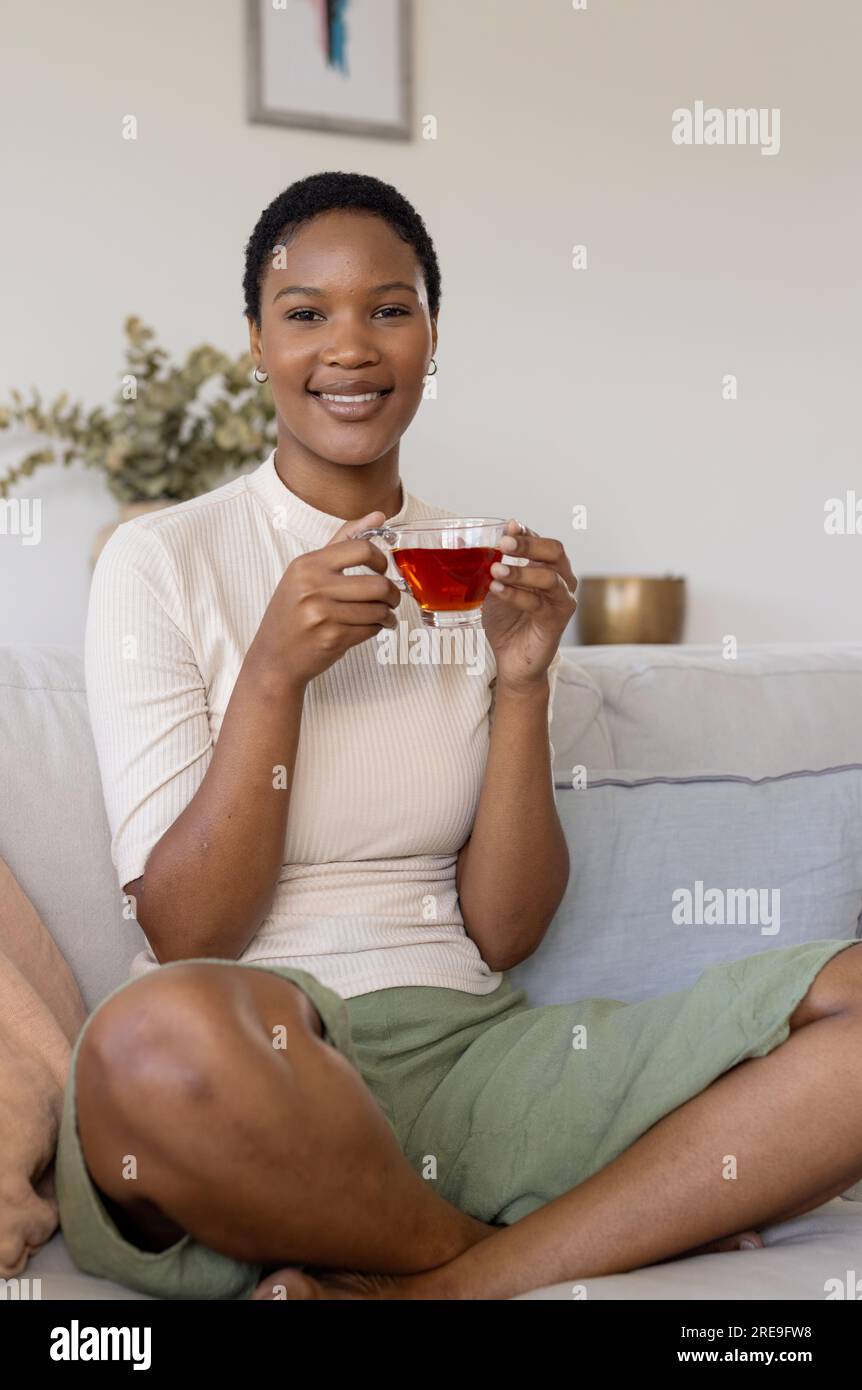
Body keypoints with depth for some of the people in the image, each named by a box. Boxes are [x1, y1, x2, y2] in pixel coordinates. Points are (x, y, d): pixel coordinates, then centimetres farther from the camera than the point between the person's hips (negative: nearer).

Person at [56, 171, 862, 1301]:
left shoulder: (482, 570, 12)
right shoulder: (162, 561, 1)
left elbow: (503, 933, 6)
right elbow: (186, 935, -5)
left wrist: (524, 683, -7)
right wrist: (273, 675, -15)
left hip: (467, 1045, 3)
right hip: (254, 1053, -3)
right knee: (158, 1038, -41)